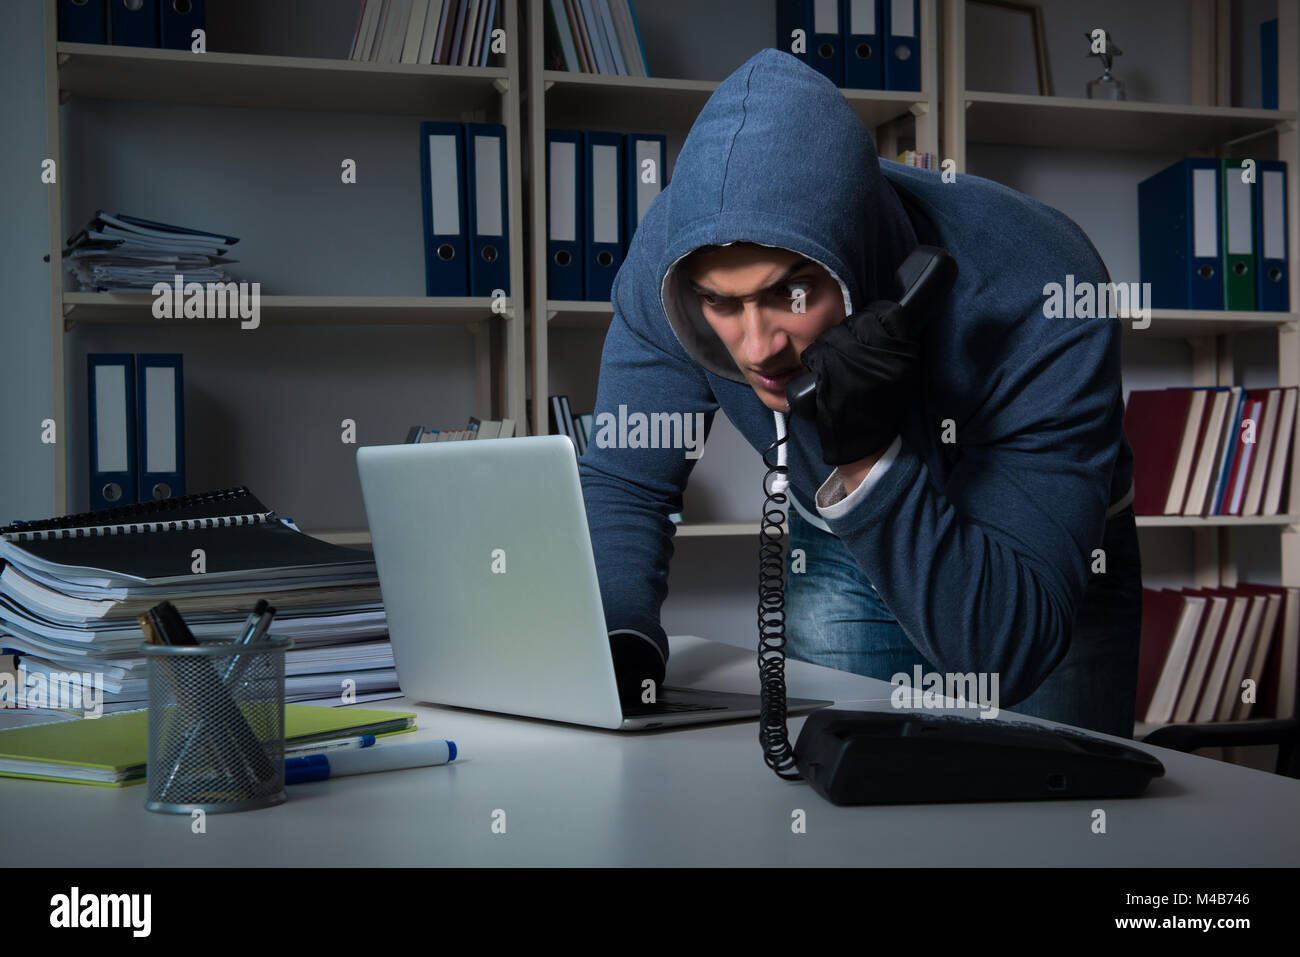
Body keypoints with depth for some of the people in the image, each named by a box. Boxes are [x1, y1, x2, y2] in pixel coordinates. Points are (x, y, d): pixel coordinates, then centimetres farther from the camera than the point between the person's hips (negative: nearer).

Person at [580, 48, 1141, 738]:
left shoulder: (1042, 303, -40)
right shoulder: (676, 251, -30)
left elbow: (1011, 645, -39)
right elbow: (622, 483, -18)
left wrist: (871, 461, -51)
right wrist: (615, 633, -38)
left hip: (1045, 564, -2)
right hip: (839, 564, 2)